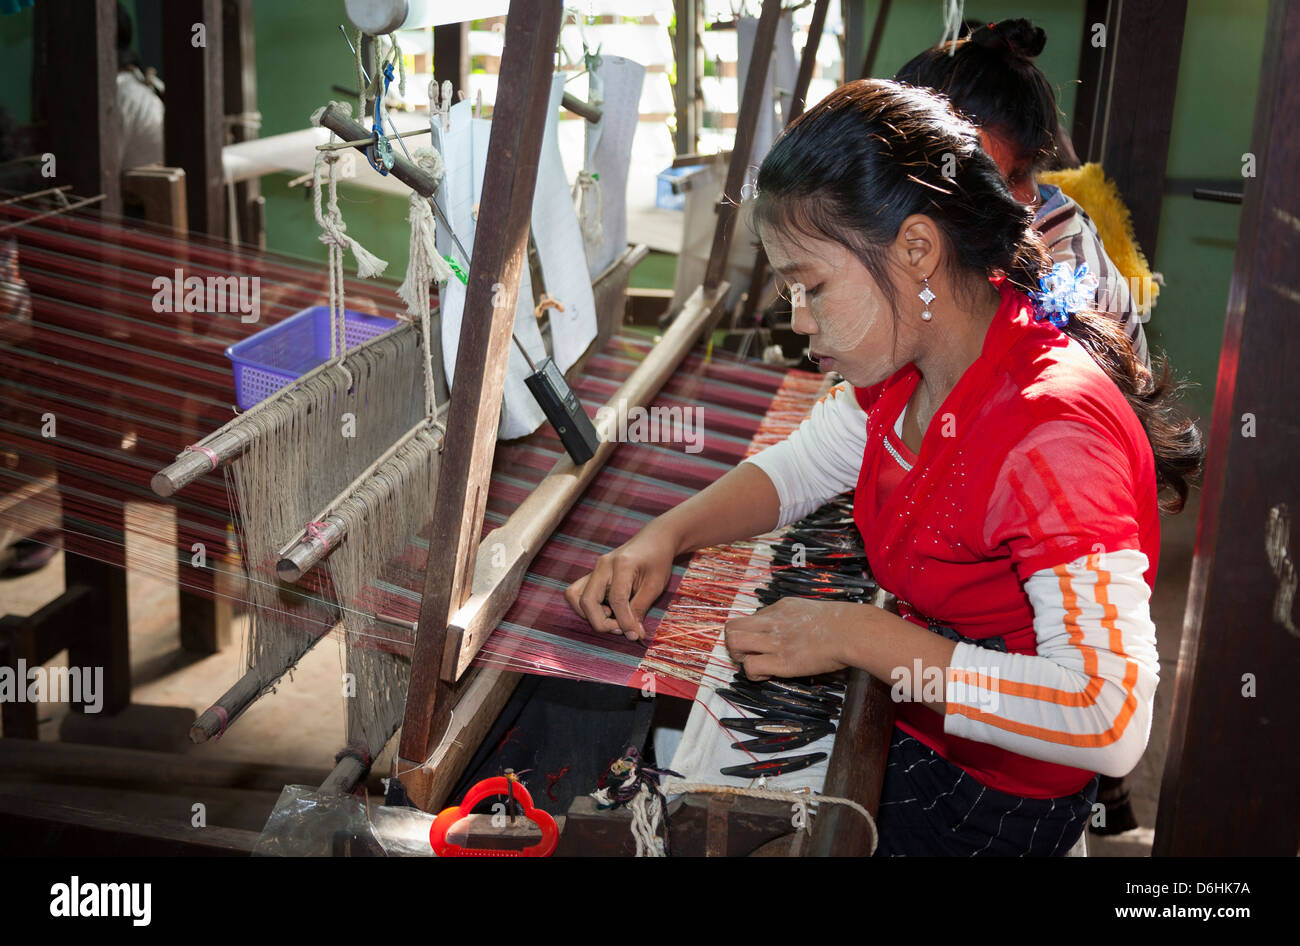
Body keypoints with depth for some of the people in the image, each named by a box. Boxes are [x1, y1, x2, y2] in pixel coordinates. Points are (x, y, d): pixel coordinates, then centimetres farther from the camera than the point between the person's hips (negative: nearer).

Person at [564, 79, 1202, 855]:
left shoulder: (1051, 432, -32)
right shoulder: (906, 369, -5)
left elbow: (1112, 722, -37)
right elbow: (796, 468, 11)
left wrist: (859, 637, -33)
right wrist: (663, 538, -9)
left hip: (991, 795, -7)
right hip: (909, 719, 7)